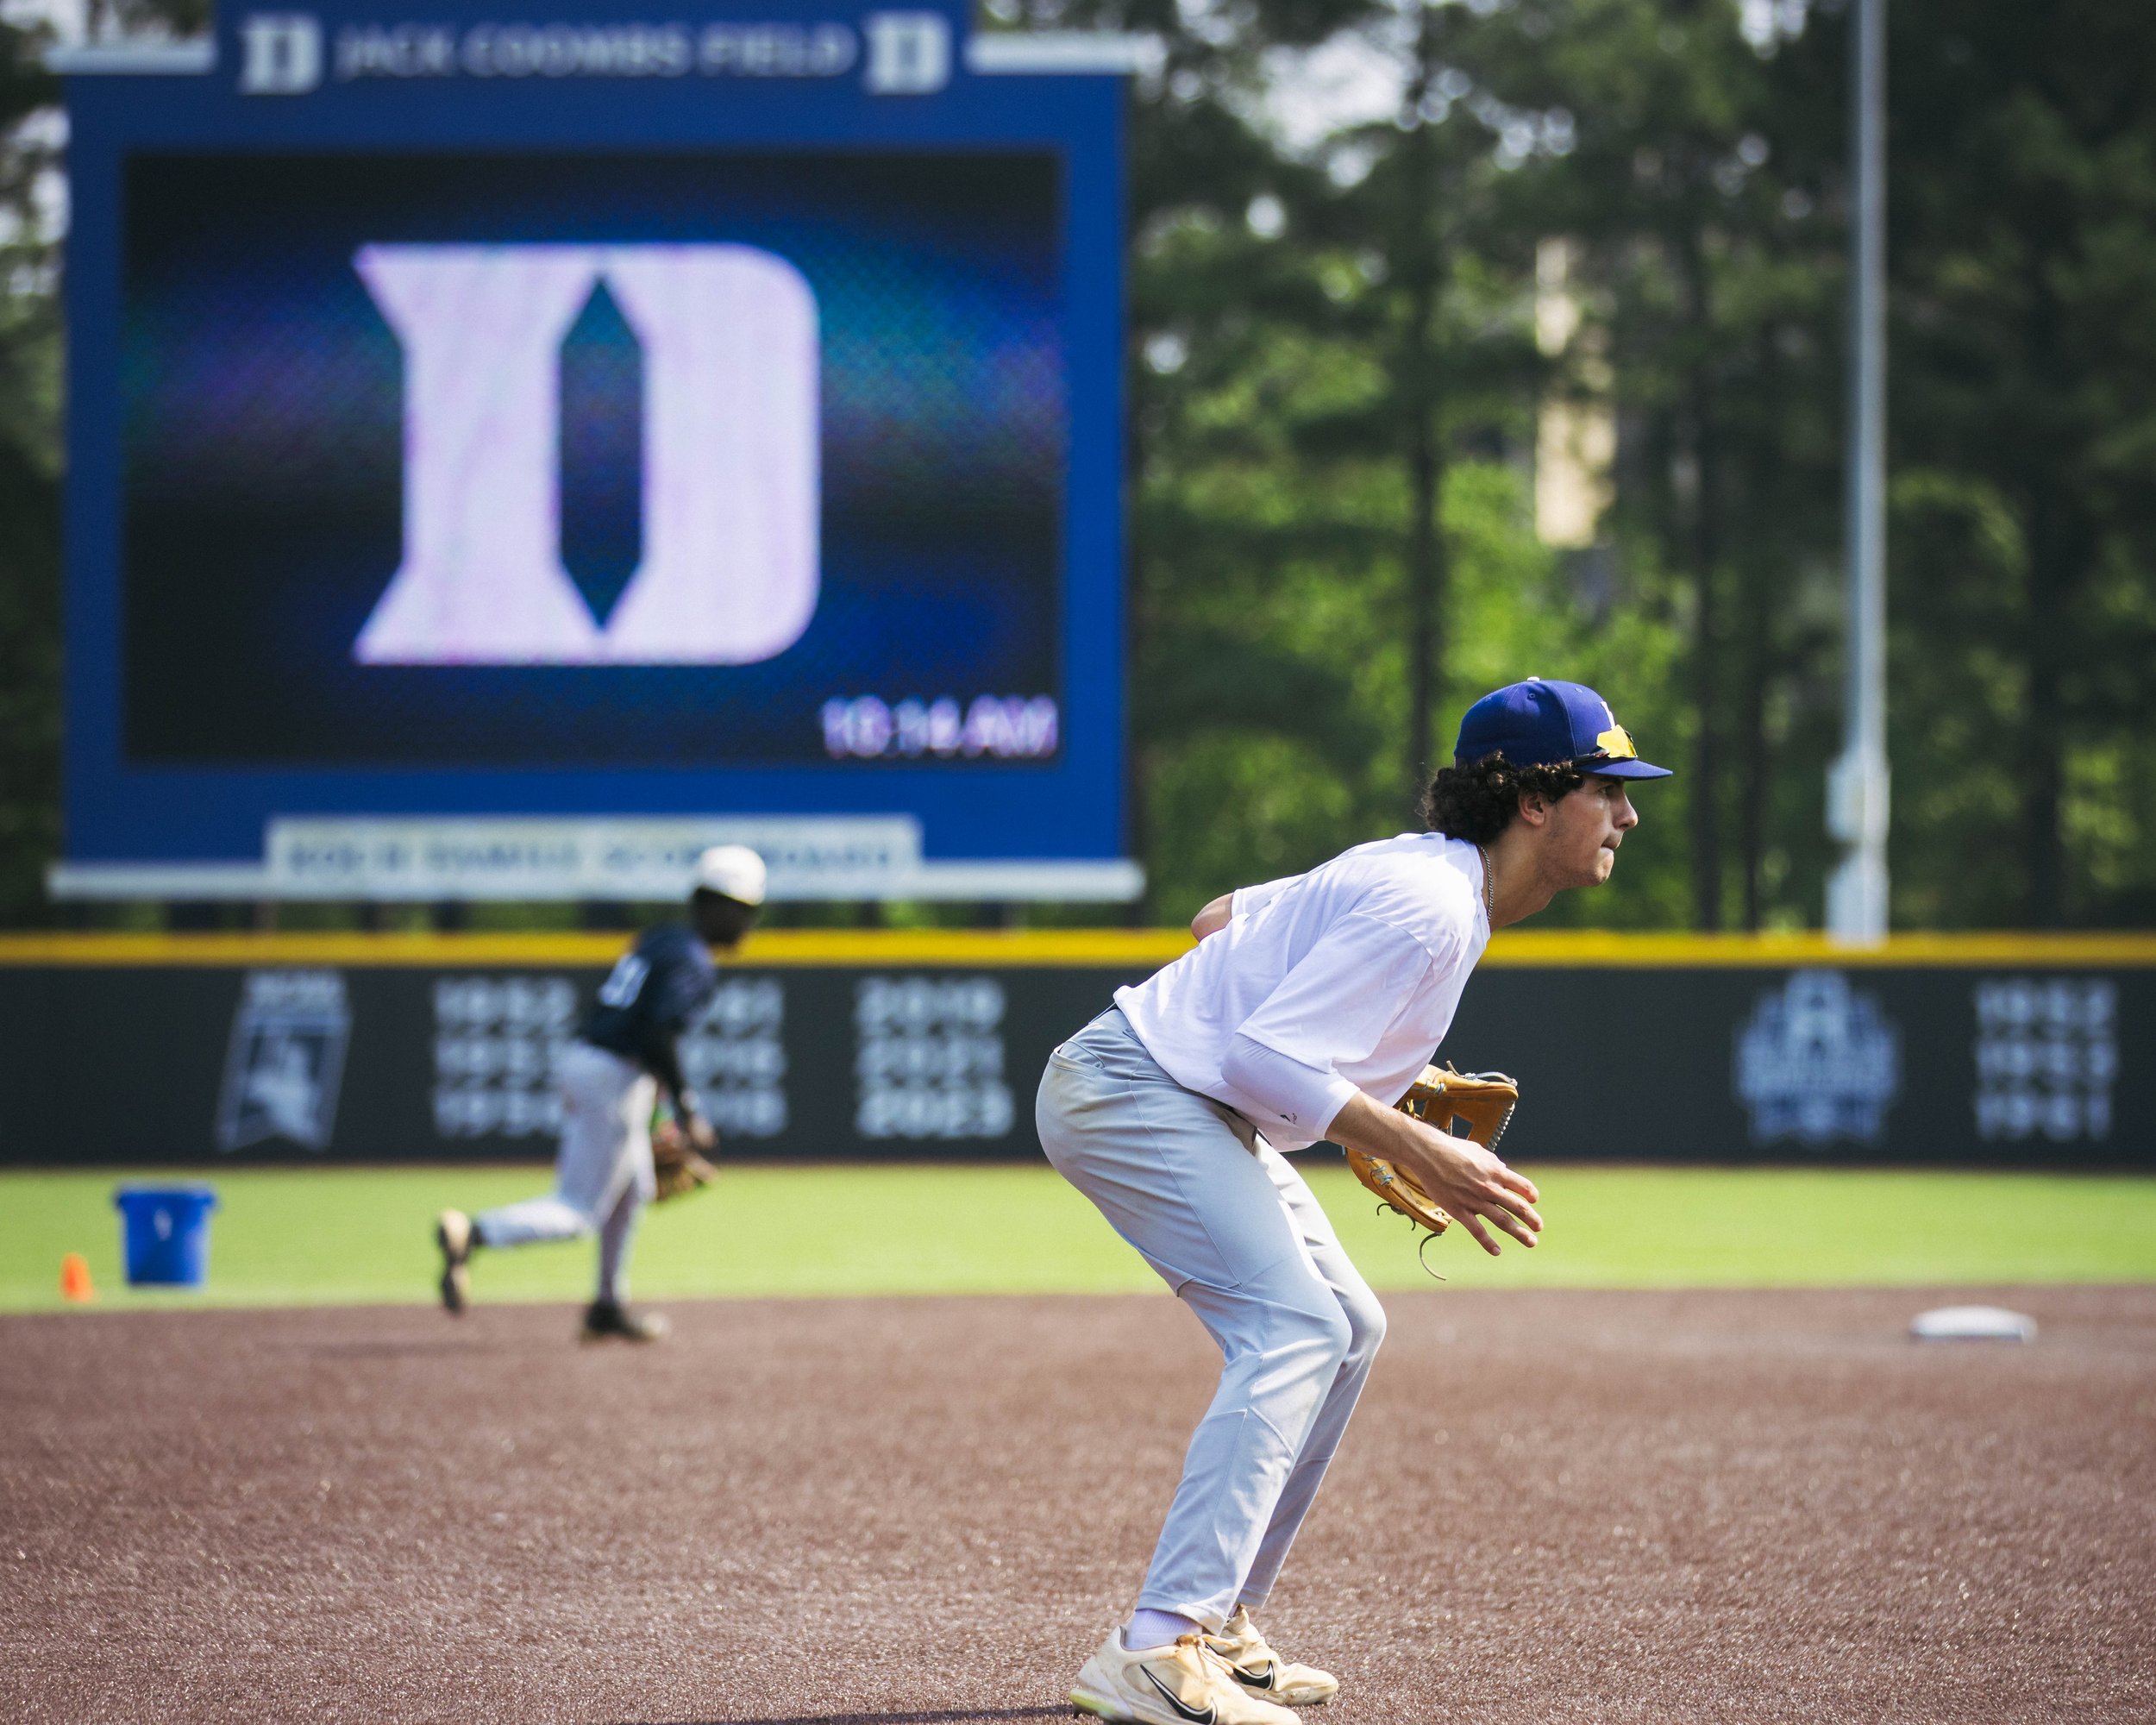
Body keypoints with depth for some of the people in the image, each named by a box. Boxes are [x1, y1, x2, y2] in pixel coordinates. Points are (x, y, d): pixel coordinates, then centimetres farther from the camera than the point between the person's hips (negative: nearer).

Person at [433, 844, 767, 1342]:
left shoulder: (656, 939, 16)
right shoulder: (694, 964, -12)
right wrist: (686, 1111, -16)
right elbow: (659, 1038, -22)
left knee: (633, 1189, 25)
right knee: (578, 1213, -6)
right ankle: (471, 1233, -24)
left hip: (576, 1060, 9)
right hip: (615, 1081, -9)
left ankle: (609, 1306, 31)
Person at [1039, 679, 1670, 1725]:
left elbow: (1220, 920, 20)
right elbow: (1264, 1058, -27)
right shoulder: (1428, 908, -21)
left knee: (1345, 1327, 16)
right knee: (1293, 1327, -23)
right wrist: (1416, 1152, -27)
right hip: (1132, 1090, -11)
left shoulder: (1424, 873, 11)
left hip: (1199, 1110, 11)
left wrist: (1368, 1088, 21)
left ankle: (1217, 1627, 17)